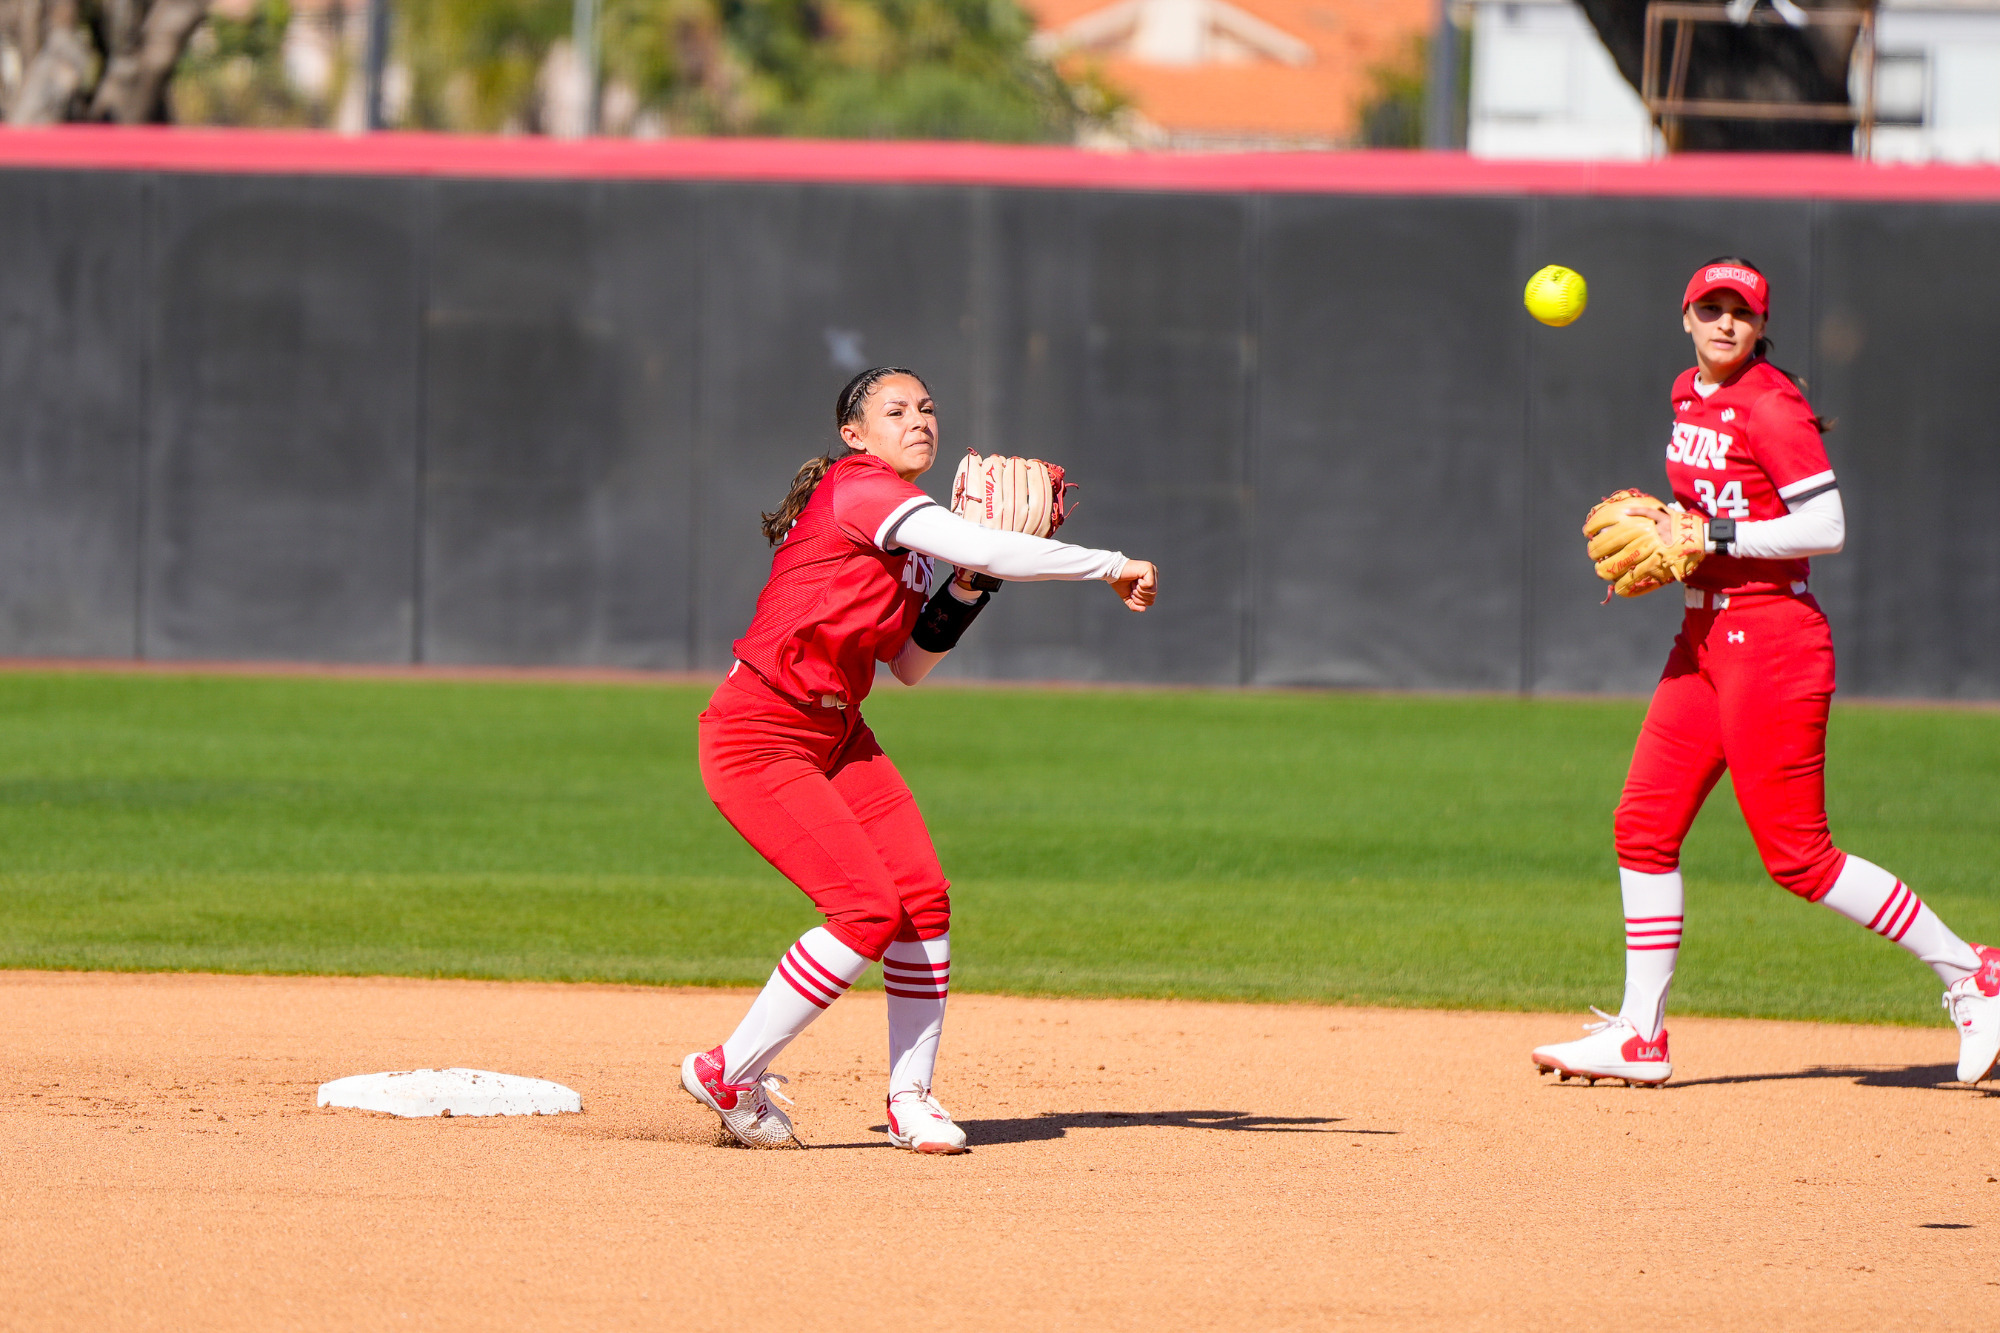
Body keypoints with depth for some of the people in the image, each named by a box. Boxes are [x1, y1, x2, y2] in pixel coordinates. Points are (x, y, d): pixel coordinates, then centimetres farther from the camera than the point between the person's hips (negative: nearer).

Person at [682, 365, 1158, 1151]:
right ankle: (729, 1076, -2)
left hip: (836, 734, 9)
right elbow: (990, 550, -27)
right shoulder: (859, 490, -17)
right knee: (870, 909, -16)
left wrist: (965, 586, 1)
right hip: (758, 740, -9)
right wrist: (1110, 566, -19)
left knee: (923, 894, -4)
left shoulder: (906, 539, 13)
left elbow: (909, 664, 15)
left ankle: (910, 1100, 5)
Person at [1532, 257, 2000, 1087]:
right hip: (1704, 637, 9)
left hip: (1772, 637, -9)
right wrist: (1668, 530, 8)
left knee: (1796, 854, -8)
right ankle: (1639, 1037, 11)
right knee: (1644, 827, 5)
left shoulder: (1770, 406, -13)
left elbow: (1826, 528, -20)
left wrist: (1711, 536, -19)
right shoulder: (1688, 395, 13)